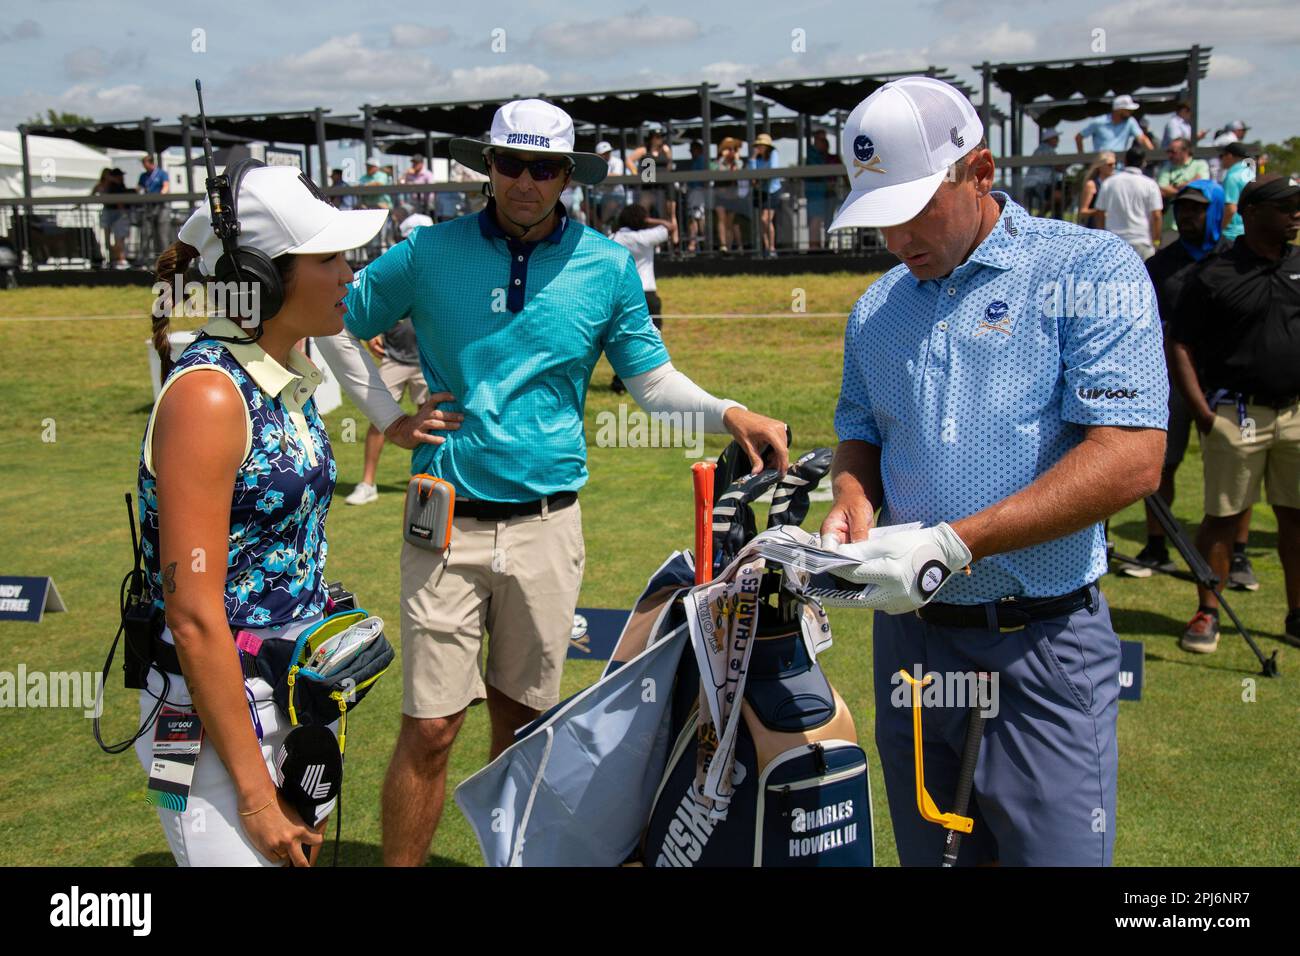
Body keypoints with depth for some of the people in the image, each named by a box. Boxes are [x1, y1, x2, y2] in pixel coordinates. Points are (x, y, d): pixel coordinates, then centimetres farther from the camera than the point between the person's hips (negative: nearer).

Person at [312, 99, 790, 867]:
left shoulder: (608, 265, 3)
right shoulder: (431, 253, 1)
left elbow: (652, 378, 8)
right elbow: (339, 324, 14)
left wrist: (727, 413, -9)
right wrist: (389, 417, 5)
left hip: (547, 524, 1)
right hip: (448, 522, -1)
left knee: (520, 722, 14)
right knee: (431, 727, -2)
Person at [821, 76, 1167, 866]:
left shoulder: (1090, 270, -9)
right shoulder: (876, 310, 10)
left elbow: (1131, 462, -18)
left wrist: (953, 544, -22)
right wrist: (853, 508, -3)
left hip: (1043, 646, -5)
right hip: (910, 633, 5)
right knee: (927, 850, 16)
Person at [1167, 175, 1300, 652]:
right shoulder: (1212, 274, -5)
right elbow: (1179, 347, -6)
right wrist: (1202, 412, -13)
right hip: (1236, 414, -4)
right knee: (1223, 516, 0)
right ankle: (1207, 613, 11)